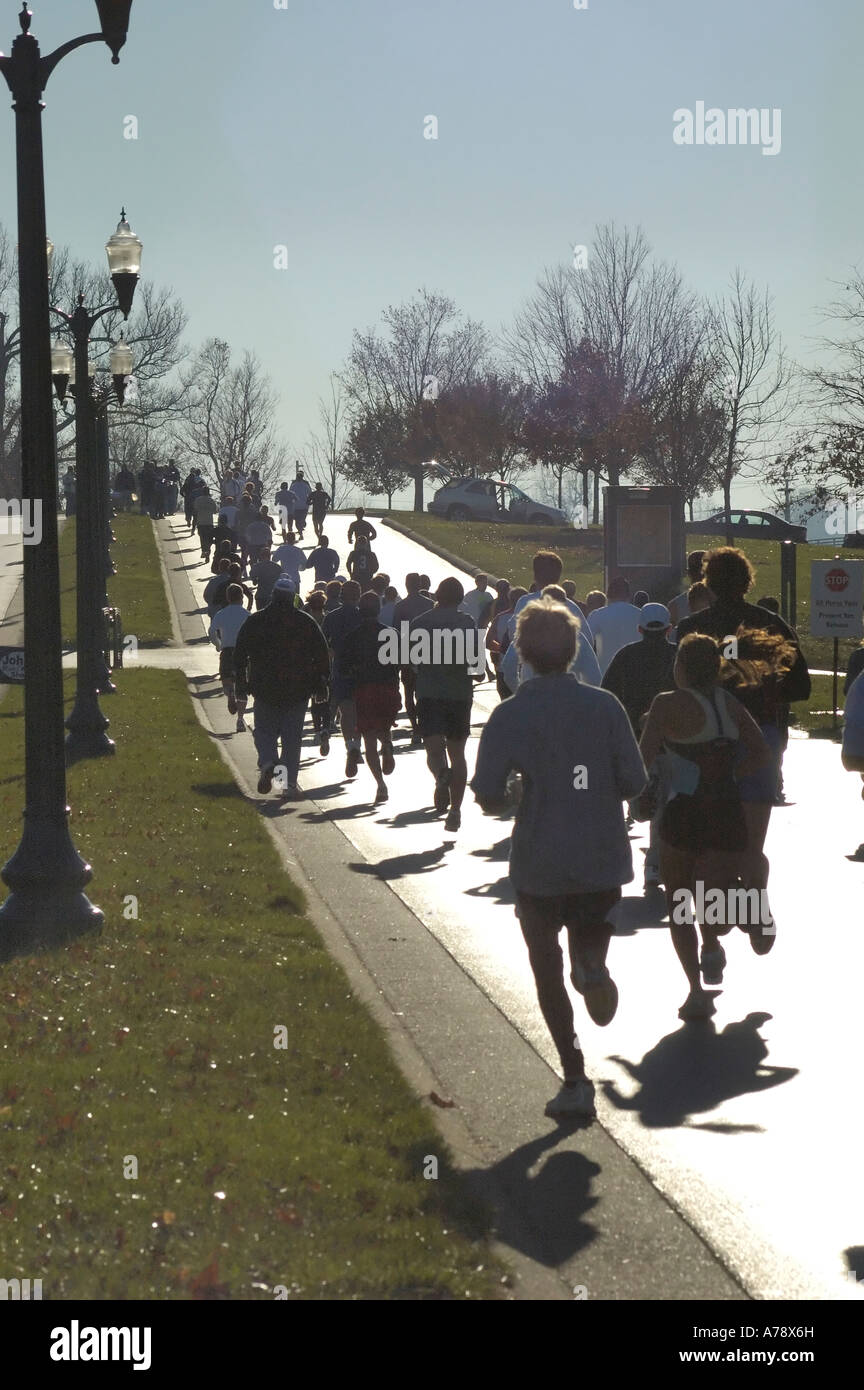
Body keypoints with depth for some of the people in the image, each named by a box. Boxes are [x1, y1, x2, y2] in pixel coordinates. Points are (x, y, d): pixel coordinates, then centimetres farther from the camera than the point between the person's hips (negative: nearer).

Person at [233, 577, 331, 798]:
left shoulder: (254, 622, 1)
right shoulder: (306, 622, 1)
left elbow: (239, 656, 2)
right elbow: (322, 655, 2)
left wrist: (241, 688, 7)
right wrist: (320, 685, 9)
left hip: (265, 690, 0)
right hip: (298, 691, 0)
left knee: (264, 730, 12)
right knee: (293, 736, 7)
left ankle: (266, 763, -15)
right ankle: (290, 782, 4)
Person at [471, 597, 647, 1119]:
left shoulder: (510, 716, -8)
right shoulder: (605, 706, -3)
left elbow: (488, 794, -12)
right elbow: (635, 781, -3)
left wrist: (501, 801, 12)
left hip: (540, 865, -2)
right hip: (603, 861, 2)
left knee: (548, 972, 11)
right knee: (589, 945, 24)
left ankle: (576, 1080, 4)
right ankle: (592, 966, -13)